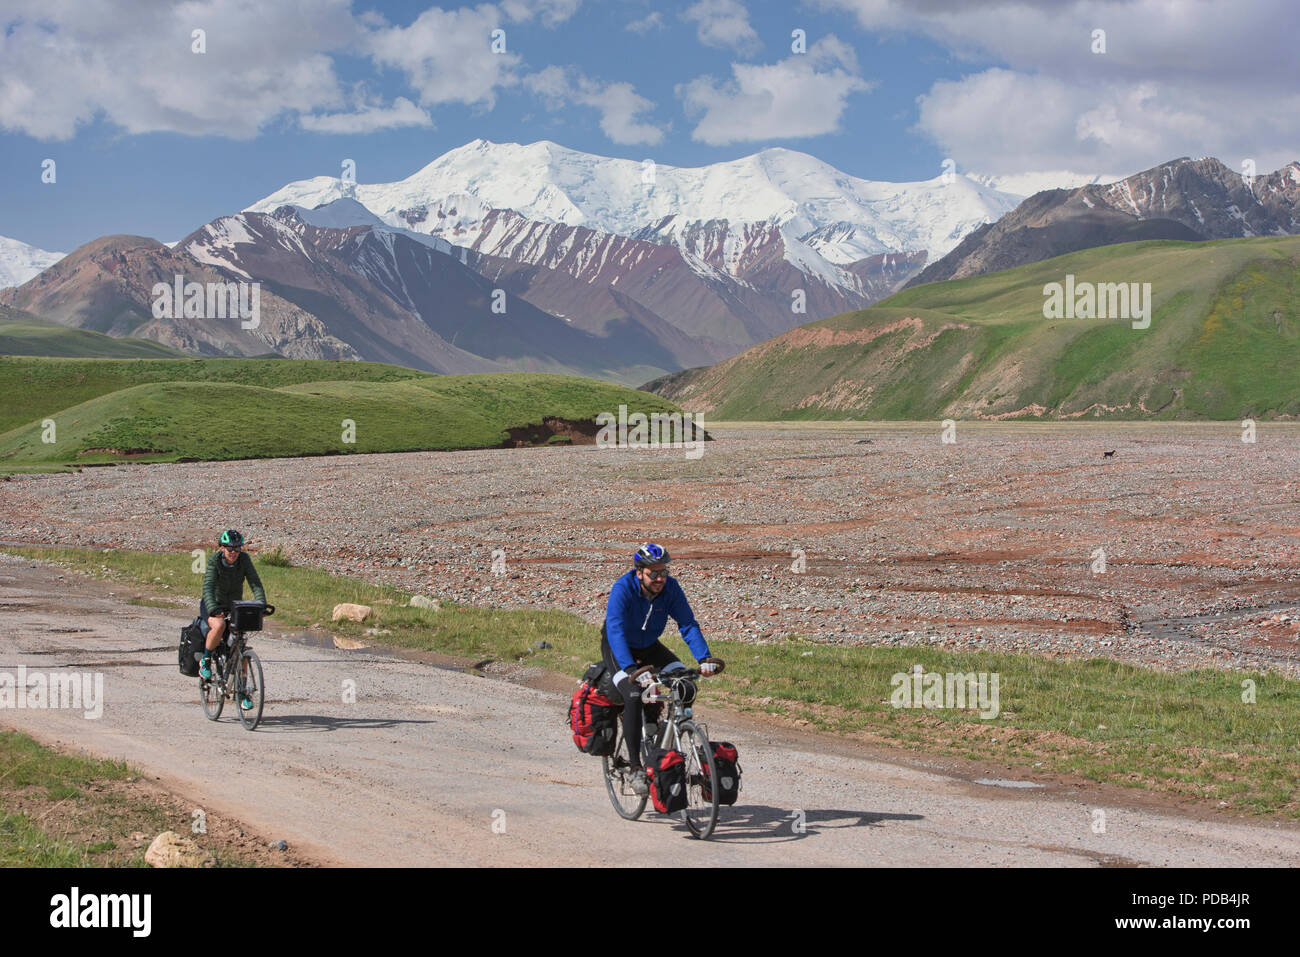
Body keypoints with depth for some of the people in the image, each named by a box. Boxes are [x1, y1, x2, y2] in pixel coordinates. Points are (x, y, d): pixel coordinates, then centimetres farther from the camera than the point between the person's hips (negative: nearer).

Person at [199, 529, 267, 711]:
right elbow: (208, 587, -34)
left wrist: (261, 605, -38)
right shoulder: (214, 560, -22)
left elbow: (255, 583, -21)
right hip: (213, 606, -3)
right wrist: (213, 609, -50)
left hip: (234, 605, 3)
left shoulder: (244, 559, -15)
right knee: (219, 625, -37)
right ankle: (205, 661, -11)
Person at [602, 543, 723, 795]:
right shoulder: (622, 589, -31)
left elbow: (688, 624, -20)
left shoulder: (670, 588, -19)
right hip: (618, 649, -4)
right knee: (634, 697, -28)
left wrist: (704, 658, -36)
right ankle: (636, 769, -21)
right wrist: (632, 669, -54)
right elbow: (615, 632, -41)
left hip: (649, 646, 4)